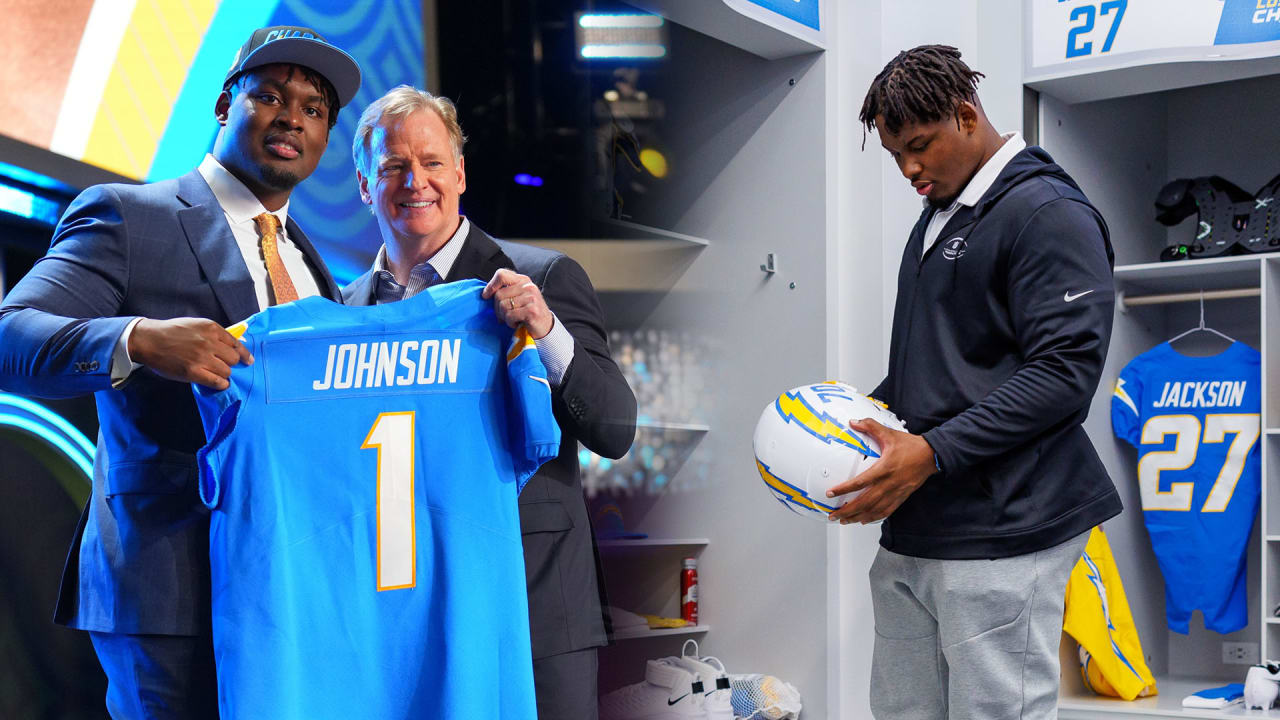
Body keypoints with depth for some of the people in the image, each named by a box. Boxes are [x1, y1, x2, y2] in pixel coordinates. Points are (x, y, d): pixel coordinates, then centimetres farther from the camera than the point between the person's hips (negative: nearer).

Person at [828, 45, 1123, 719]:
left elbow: (1065, 370, -16)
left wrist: (933, 452, -20)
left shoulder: (1049, 214, -8)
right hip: (911, 535, 9)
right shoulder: (936, 220, 21)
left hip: (999, 535, -9)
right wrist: (865, 416, 12)